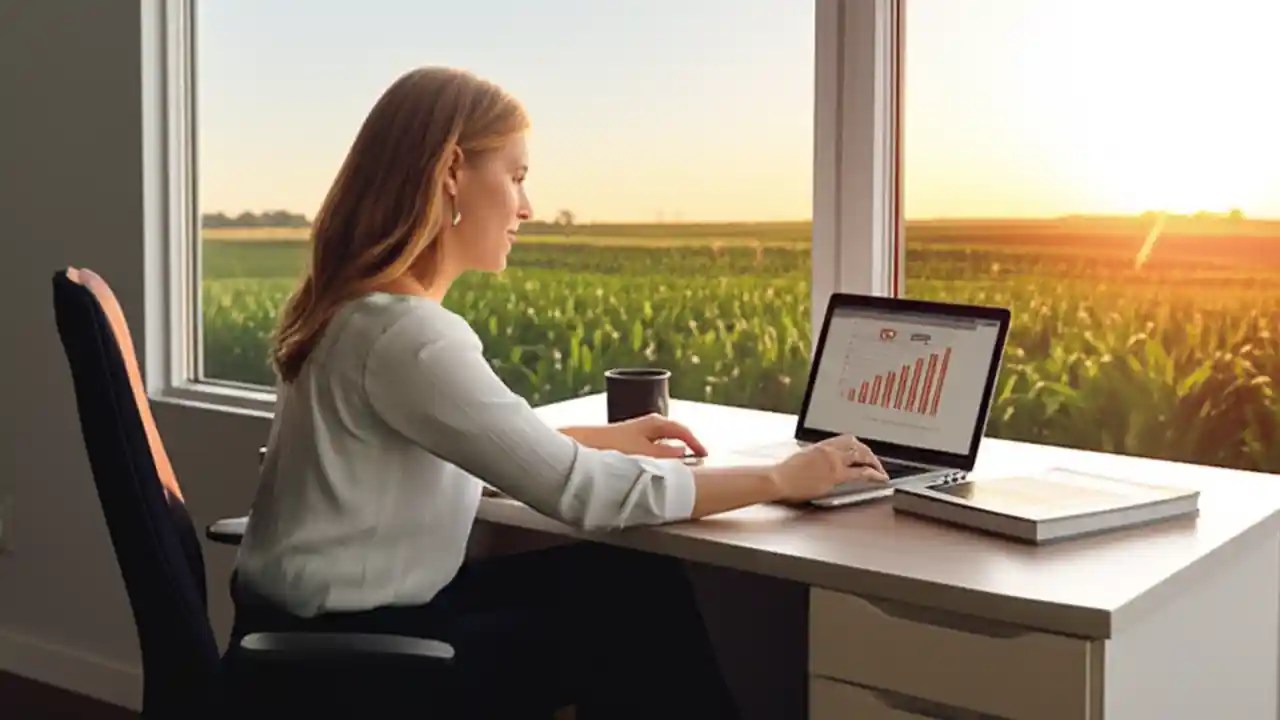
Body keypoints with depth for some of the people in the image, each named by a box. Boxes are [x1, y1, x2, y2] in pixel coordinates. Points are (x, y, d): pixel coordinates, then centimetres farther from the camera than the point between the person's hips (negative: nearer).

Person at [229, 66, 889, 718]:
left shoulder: (363, 307, 6)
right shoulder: (406, 333, -24)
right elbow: (580, 492, -23)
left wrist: (603, 438, 11)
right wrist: (782, 479, -12)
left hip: (351, 618, 8)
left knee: (643, 584, 3)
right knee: (642, 616, -1)